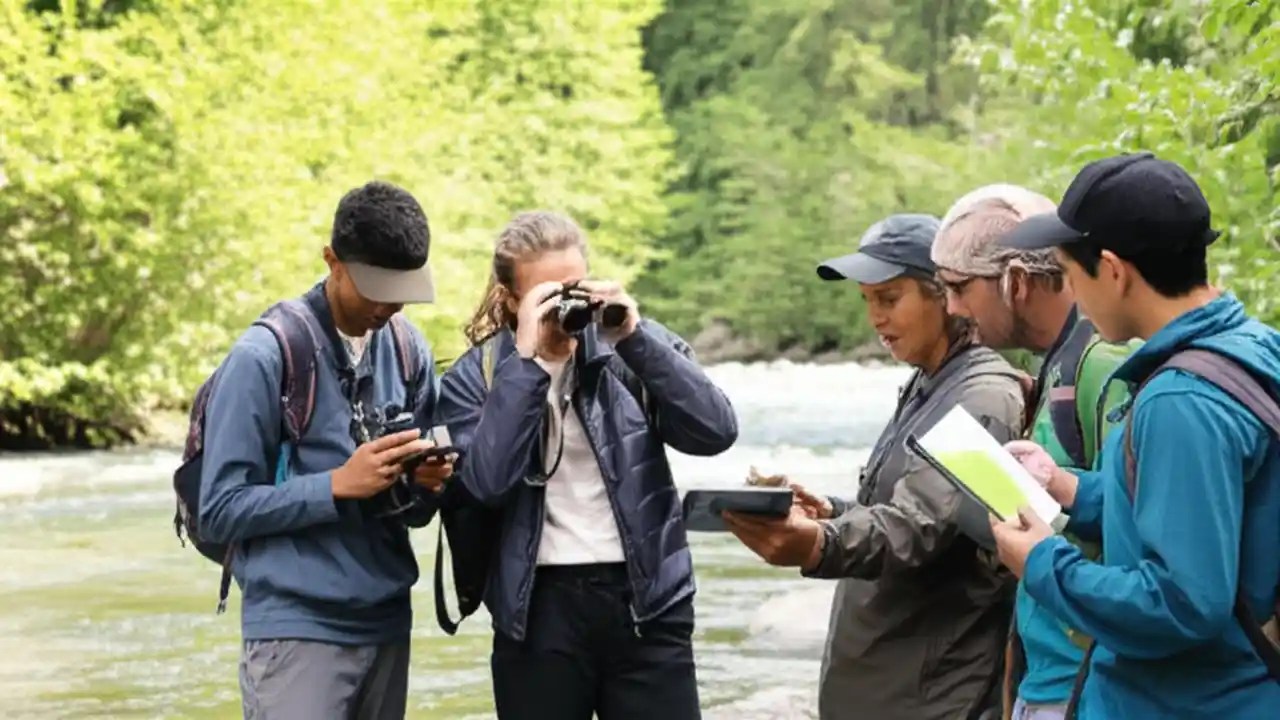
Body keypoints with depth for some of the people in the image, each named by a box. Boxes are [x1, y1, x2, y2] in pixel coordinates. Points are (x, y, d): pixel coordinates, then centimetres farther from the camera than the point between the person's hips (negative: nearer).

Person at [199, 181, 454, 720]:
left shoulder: (410, 349, 8)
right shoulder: (266, 354, -10)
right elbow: (222, 509, -11)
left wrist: (426, 482, -9)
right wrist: (338, 484, -20)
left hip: (387, 624, 6)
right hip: (297, 629, -6)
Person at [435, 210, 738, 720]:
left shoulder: (633, 344, 5)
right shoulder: (475, 376, 2)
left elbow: (717, 431, -9)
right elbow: (487, 481, -16)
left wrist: (634, 338, -15)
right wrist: (527, 360, -17)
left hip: (647, 603, 1)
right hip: (540, 609, 0)